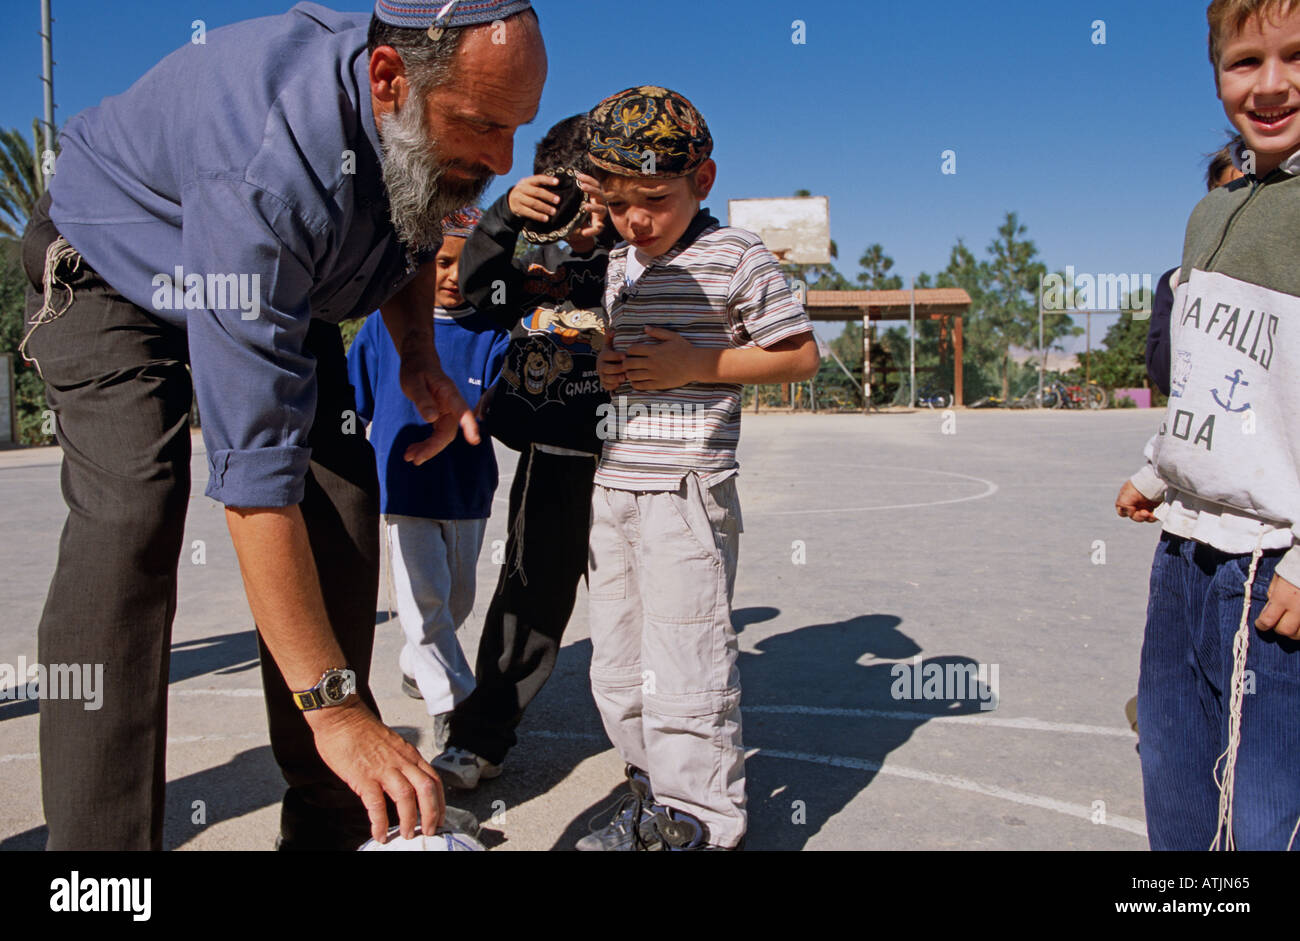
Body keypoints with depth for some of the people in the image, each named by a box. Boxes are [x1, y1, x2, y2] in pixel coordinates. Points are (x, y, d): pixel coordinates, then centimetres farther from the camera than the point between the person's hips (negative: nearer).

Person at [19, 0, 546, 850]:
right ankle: (101, 838, -19)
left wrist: (419, 357, -13)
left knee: (342, 496, -8)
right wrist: (333, 705, -46)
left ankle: (331, 821, 0)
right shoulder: (269, 172, -43)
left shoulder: (431, 127, -20)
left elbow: (402, 237, 6)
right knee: (132, 512, -28)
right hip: (113, 267, -5)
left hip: (285, 283, 6)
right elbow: (256, 463, -45)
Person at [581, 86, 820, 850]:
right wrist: (598, 362, 3)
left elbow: (802, 356, -6)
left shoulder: (739, 258, -6)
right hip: (612, 490, 8)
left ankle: (705, 827, 10)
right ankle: (655, 802, 31)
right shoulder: (615, 268, 14)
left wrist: (696, 365, -15)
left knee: (683, 673, -5)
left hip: (687, 494, -8)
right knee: (618, 667, 14)